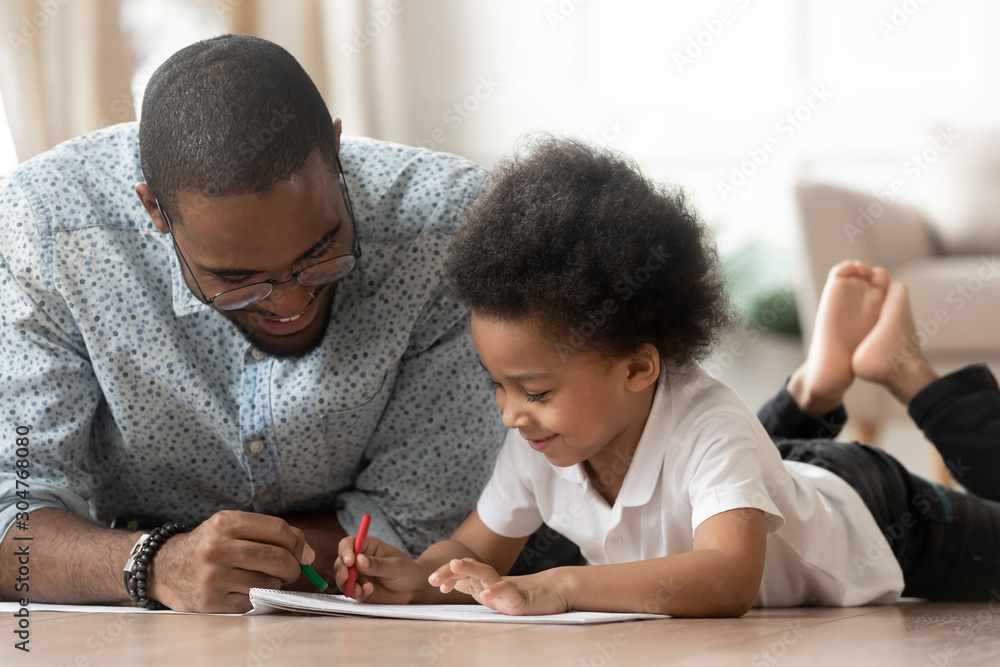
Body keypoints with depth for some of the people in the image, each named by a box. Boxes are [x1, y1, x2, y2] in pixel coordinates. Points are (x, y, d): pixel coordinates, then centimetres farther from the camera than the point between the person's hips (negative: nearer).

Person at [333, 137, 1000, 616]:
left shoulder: (712, 431, -48)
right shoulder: (539, 443, -29)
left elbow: (729, 579, -61)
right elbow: (477, 552, -17)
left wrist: (556, 589, -68)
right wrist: (418, 576, -40)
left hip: (857, 508, -5)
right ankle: (819, 384, 34)